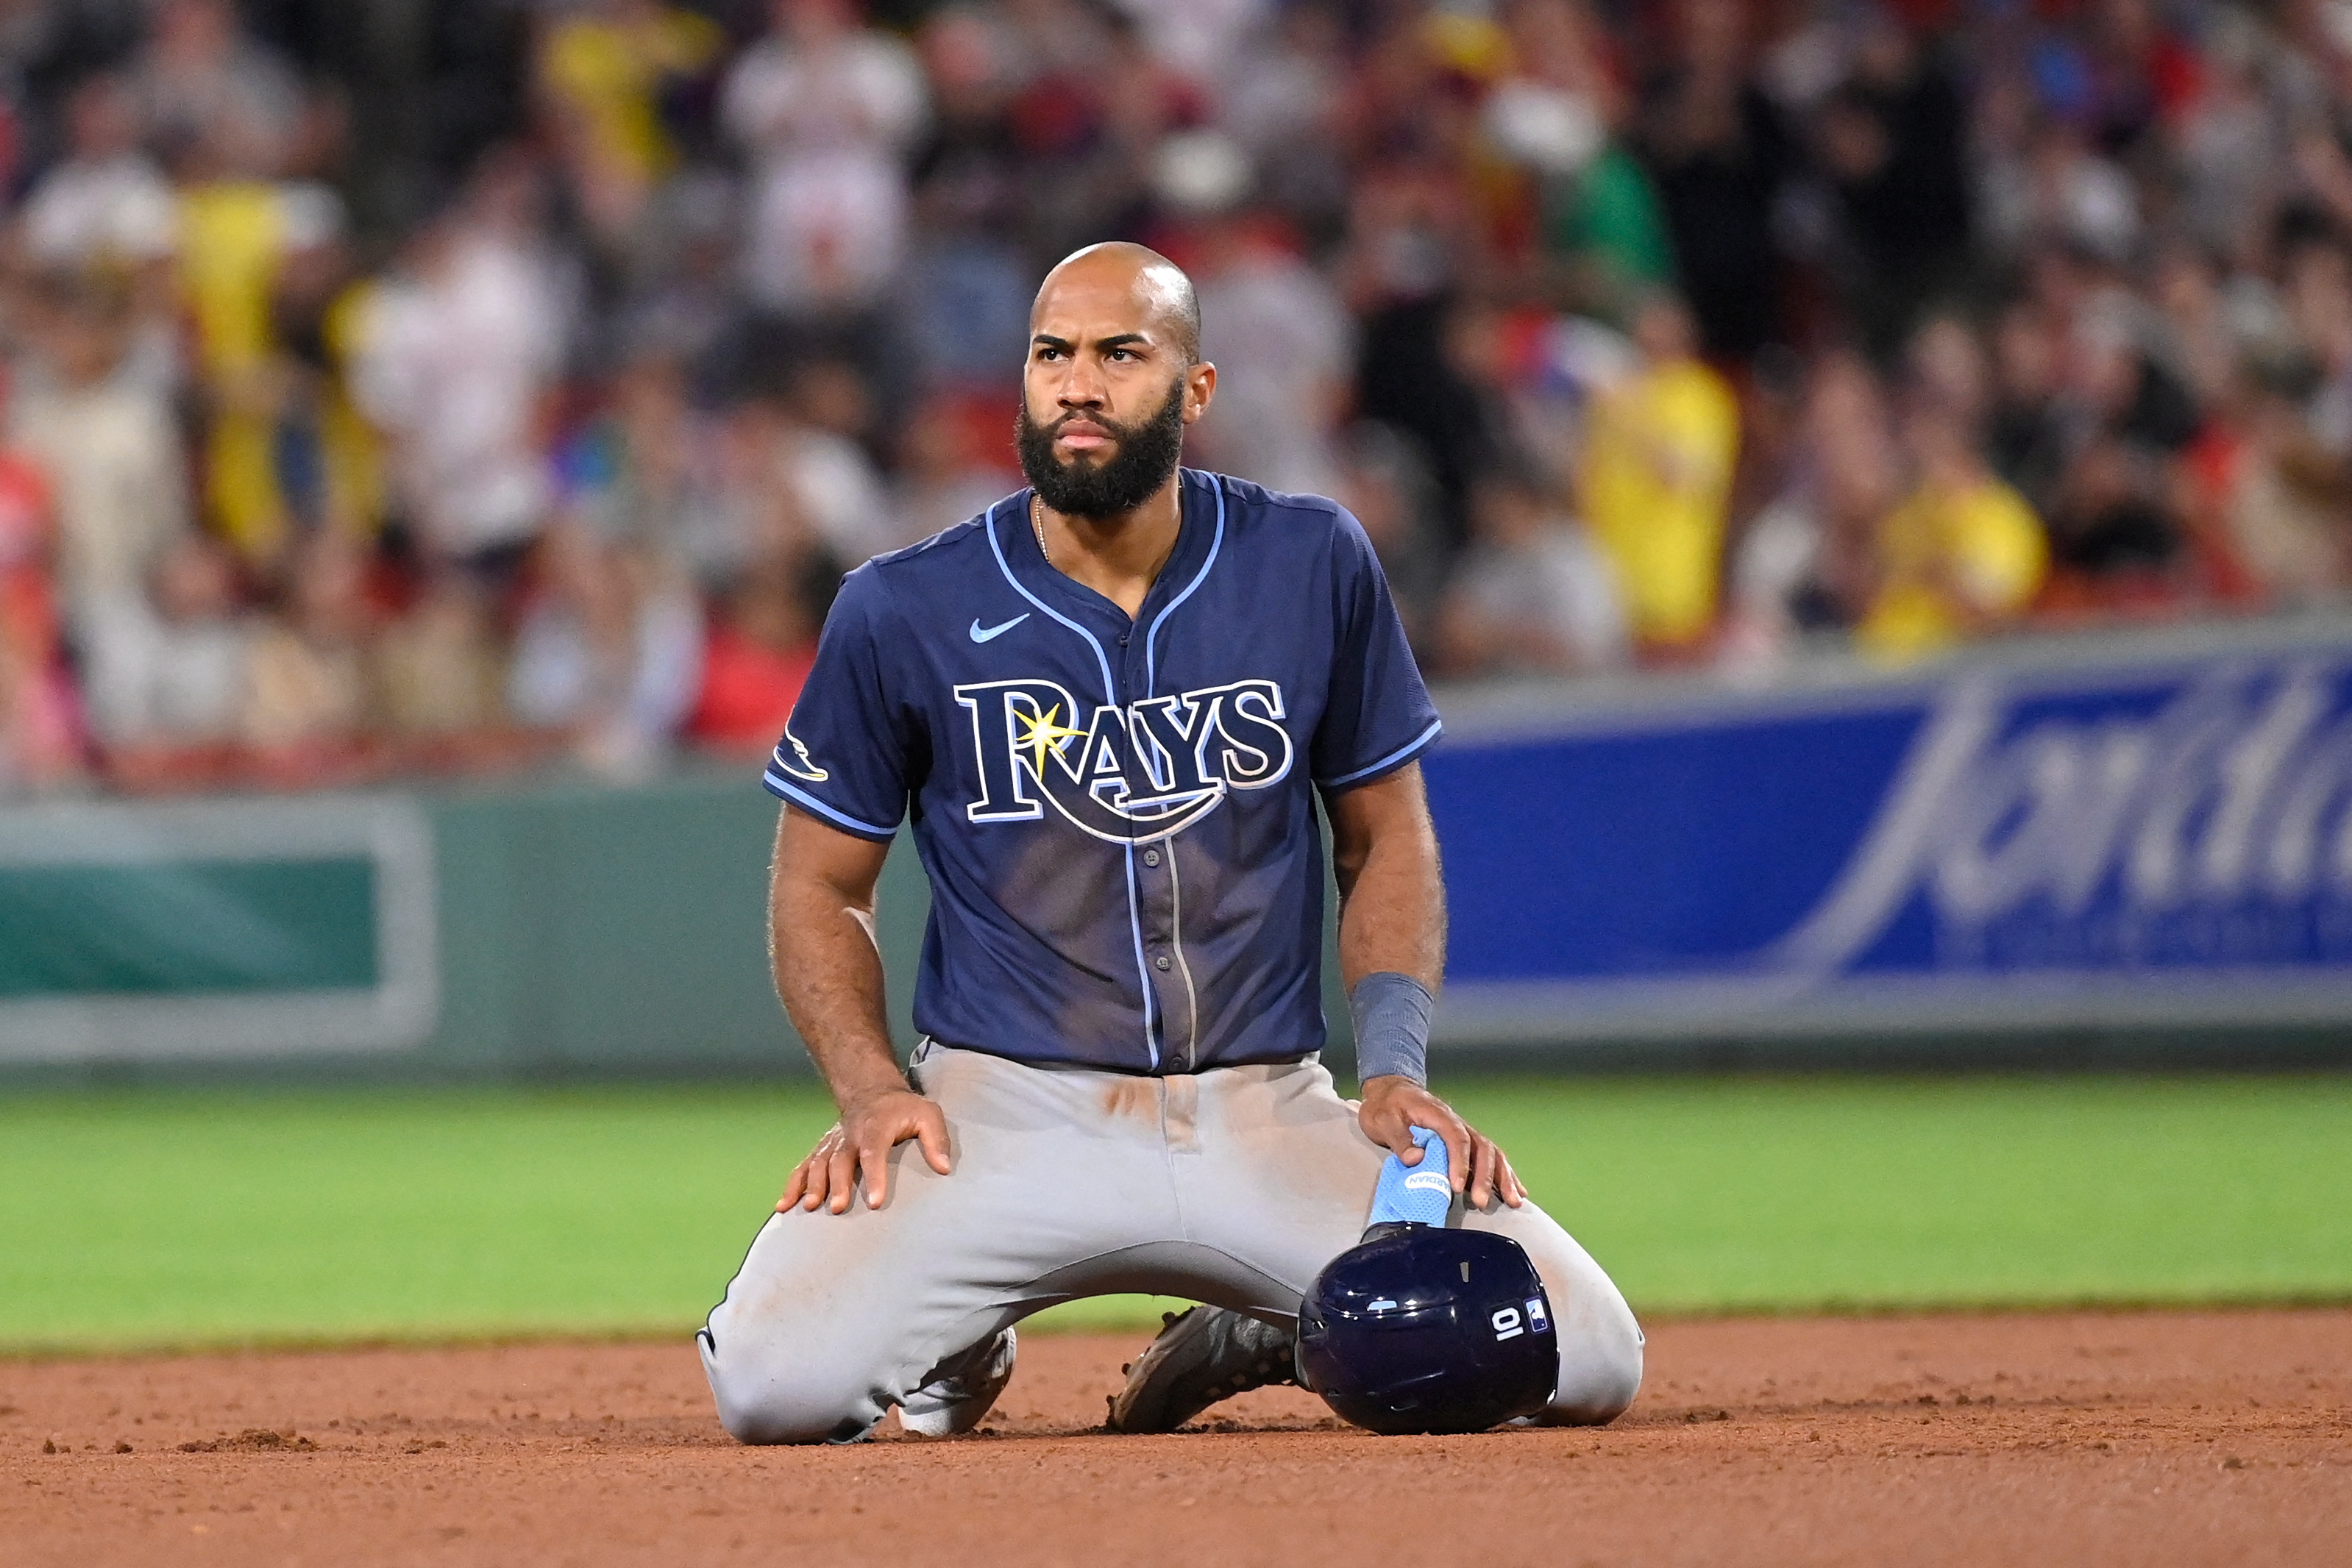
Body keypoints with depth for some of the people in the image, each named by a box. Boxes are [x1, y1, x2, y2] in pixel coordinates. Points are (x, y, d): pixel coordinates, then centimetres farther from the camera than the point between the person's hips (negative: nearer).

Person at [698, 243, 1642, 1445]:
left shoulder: (1311, 566, 2)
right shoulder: (905, 611, -3)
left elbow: (1386, 837, 12)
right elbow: (822, 885, 6)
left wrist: (1394, 1067, -3)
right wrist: (871, 1086, -11)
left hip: (1264, 1116, 2)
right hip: (1006, 1113, -2)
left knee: (1586, 1362, -16)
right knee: (776, 1386, -28)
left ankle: (1256, 1335, 16)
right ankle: (963, 1336, 12)